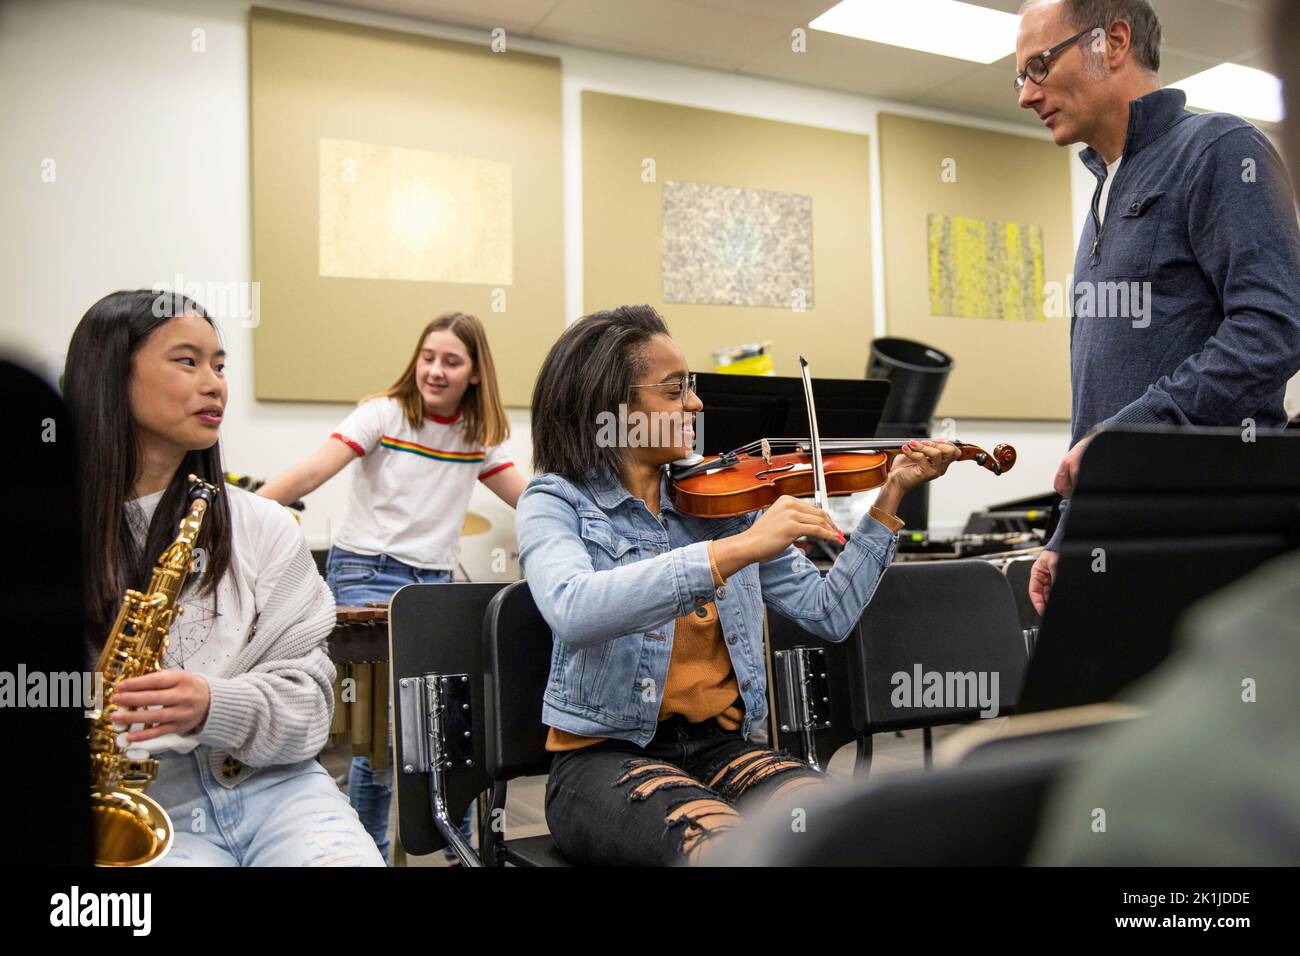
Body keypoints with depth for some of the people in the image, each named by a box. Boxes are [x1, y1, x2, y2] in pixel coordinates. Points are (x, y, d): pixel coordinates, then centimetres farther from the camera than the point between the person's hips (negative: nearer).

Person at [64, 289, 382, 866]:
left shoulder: (263, 527, 5)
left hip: (269, 783, 1)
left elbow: (307, 694, 3)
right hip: (135, 805, -1)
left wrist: (213, 707, -17)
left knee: (346, 858, -26)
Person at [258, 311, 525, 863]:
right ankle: (366, 851, 8)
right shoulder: (384, 413, -7)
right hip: (367, 574, -4)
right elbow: (309, 474, -16)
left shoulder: (478, 436, 7)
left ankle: (462, 846, 23)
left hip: (435, 584, 5)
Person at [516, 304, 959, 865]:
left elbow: (828, 615, 7)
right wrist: (735, 550, -34)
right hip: (606, 757, -4)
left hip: (723, 750, 4)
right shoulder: (557, 502, -4)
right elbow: (572, 611, -27)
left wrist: (889, 499, 2)